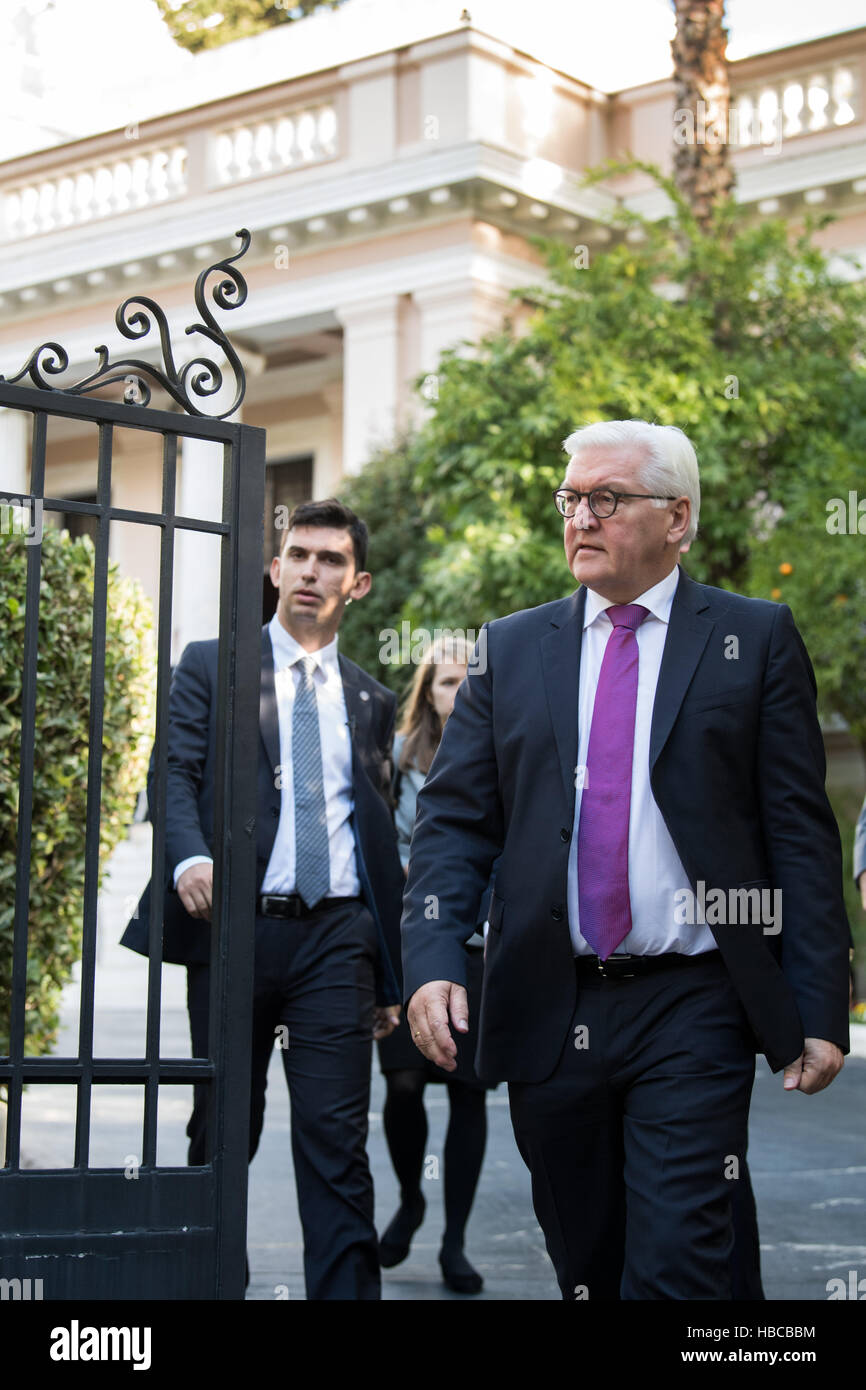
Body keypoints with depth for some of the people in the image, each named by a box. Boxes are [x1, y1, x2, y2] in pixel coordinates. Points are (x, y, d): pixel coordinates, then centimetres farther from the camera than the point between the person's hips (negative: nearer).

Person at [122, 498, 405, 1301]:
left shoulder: (371, 702, 17)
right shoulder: (209, 667, 8)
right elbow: (176, 774, -4)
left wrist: (389, 974, 15)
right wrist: (190, 860, -26)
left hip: (336, 937, 2)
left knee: (336, 1137, -6)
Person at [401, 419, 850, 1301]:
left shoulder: (755, 639, 3)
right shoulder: (509, 649, 11)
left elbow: (802, 834, 0)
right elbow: (452, 821, 7)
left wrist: (819, 1011, -5)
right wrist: (431, 964, -9)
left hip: (692, 1007, -3)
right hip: (547, 1014, 3)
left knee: (676, 1267, -10)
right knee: (583, 1269, 14)